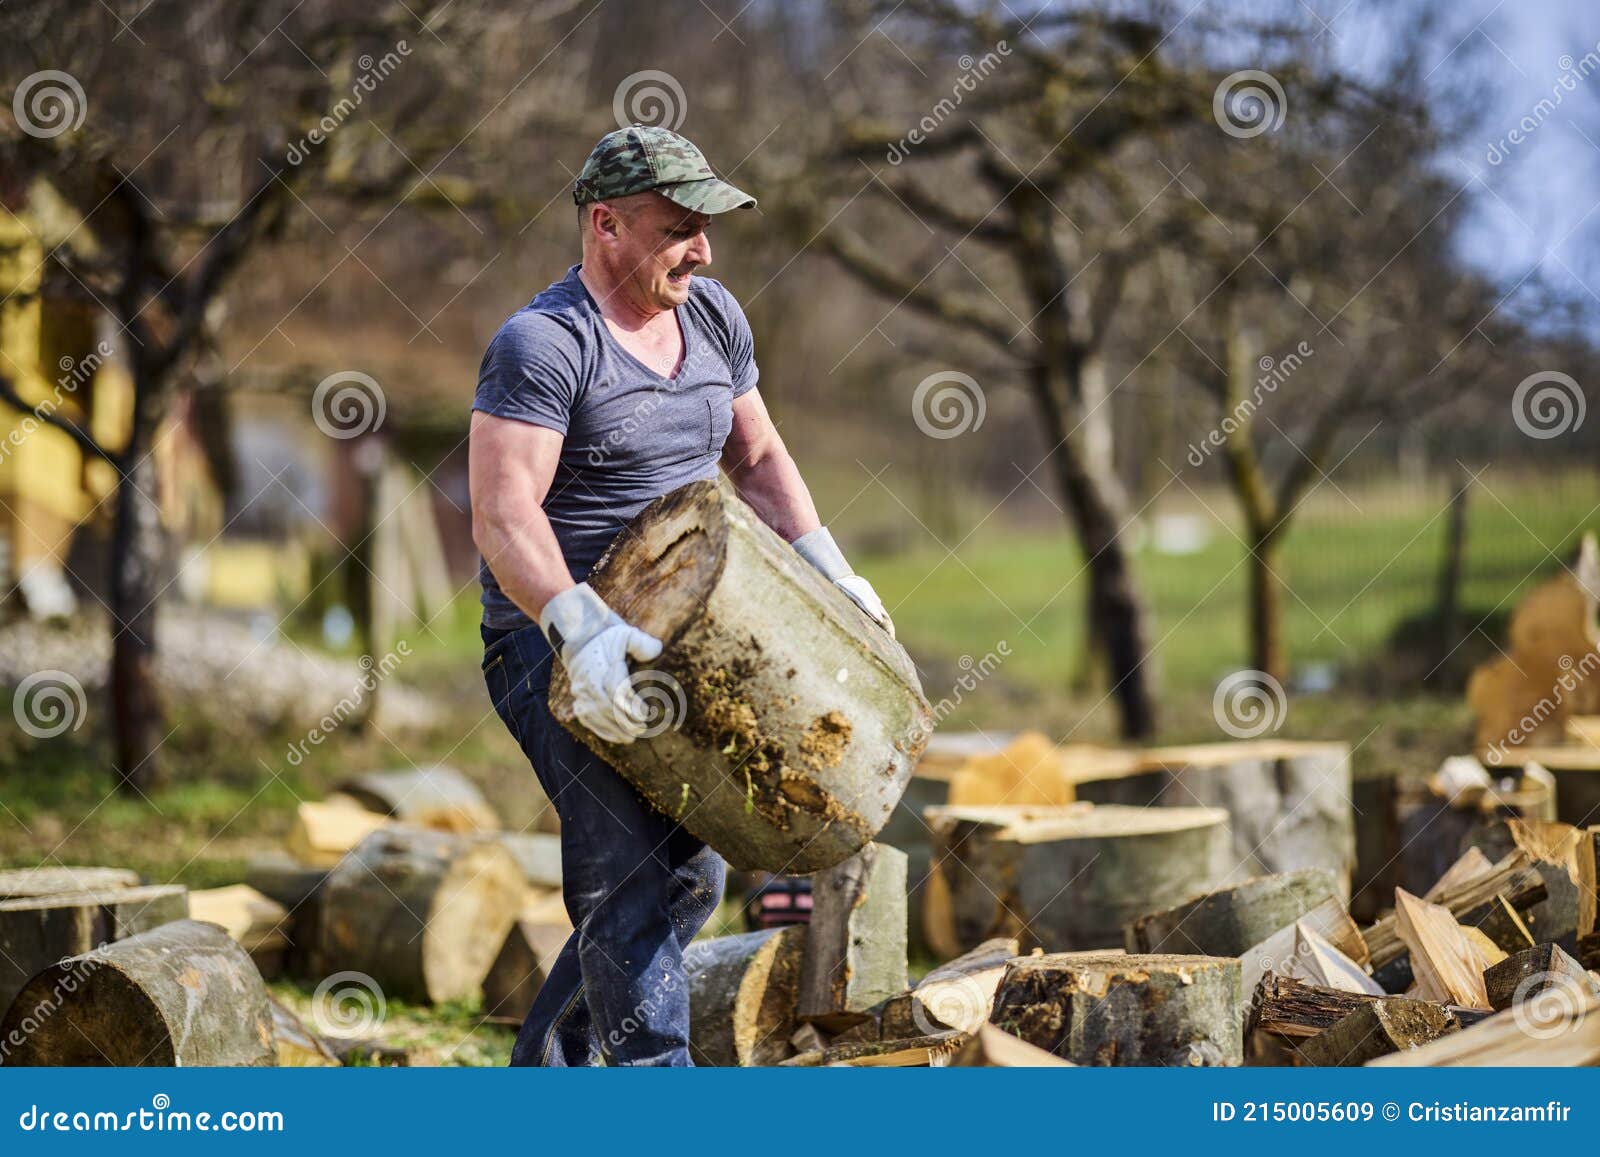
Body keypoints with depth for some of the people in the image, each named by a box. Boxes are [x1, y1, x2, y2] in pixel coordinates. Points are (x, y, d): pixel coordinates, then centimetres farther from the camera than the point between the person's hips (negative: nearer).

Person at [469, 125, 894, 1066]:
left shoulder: (712, 317, 7)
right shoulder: (543, 344, -17)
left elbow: (757, 458, 18)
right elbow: (502, 514, -27)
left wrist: (830, 571, 5)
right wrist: (580, 626, -41)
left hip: (664, 638, 8)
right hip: (551, 641, -8)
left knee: (692, 874, 12)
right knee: (626, 872, -16)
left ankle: (548, 1067, 27)